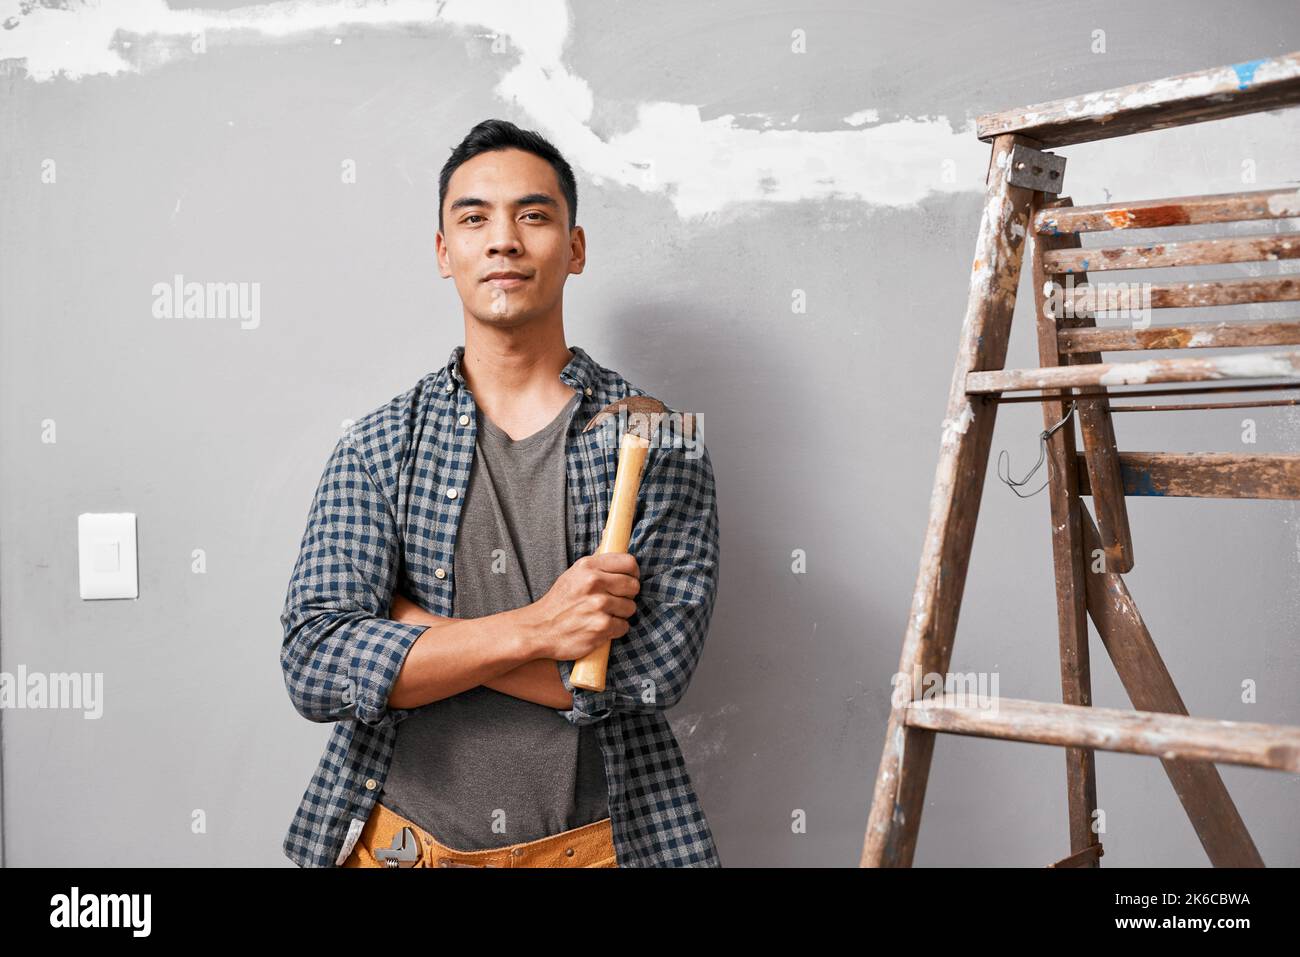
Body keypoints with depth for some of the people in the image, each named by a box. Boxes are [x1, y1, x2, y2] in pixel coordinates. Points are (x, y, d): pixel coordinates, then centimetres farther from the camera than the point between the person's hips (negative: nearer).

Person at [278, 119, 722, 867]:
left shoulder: (658, 442, -6)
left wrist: (415, 627, -15)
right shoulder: (379, 446, -2)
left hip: (592, 839, -1)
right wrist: (532, 630, -23)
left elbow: (656, 668, -16)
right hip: (404, 839, 1)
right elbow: (314, 666, -12)